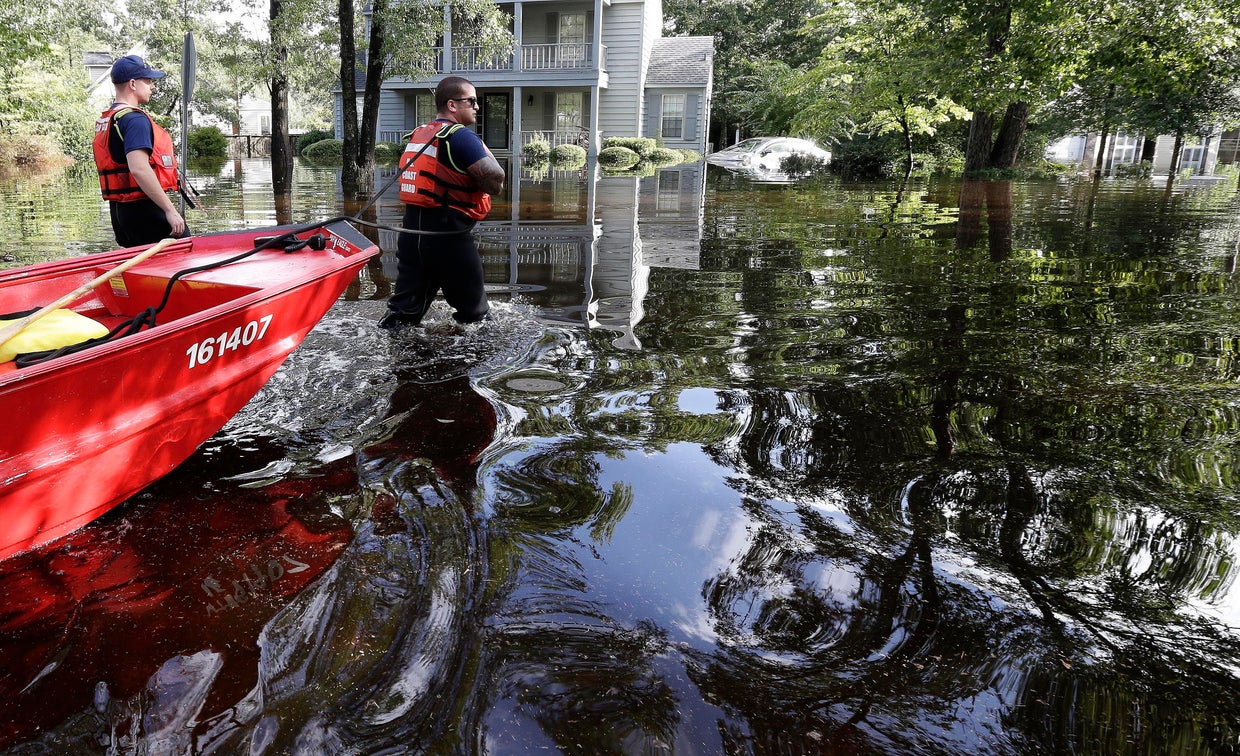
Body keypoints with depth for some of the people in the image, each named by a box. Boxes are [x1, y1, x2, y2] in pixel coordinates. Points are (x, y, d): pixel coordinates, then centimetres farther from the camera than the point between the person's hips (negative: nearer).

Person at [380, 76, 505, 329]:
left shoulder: (418, 135, 16)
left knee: (404, 308, 10)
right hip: (447, 237, -8)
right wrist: (485, 152, 1)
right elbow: (495, 180, -17)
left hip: (411, 231, 8)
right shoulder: (460, 136, -11)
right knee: (474, 310, 10)